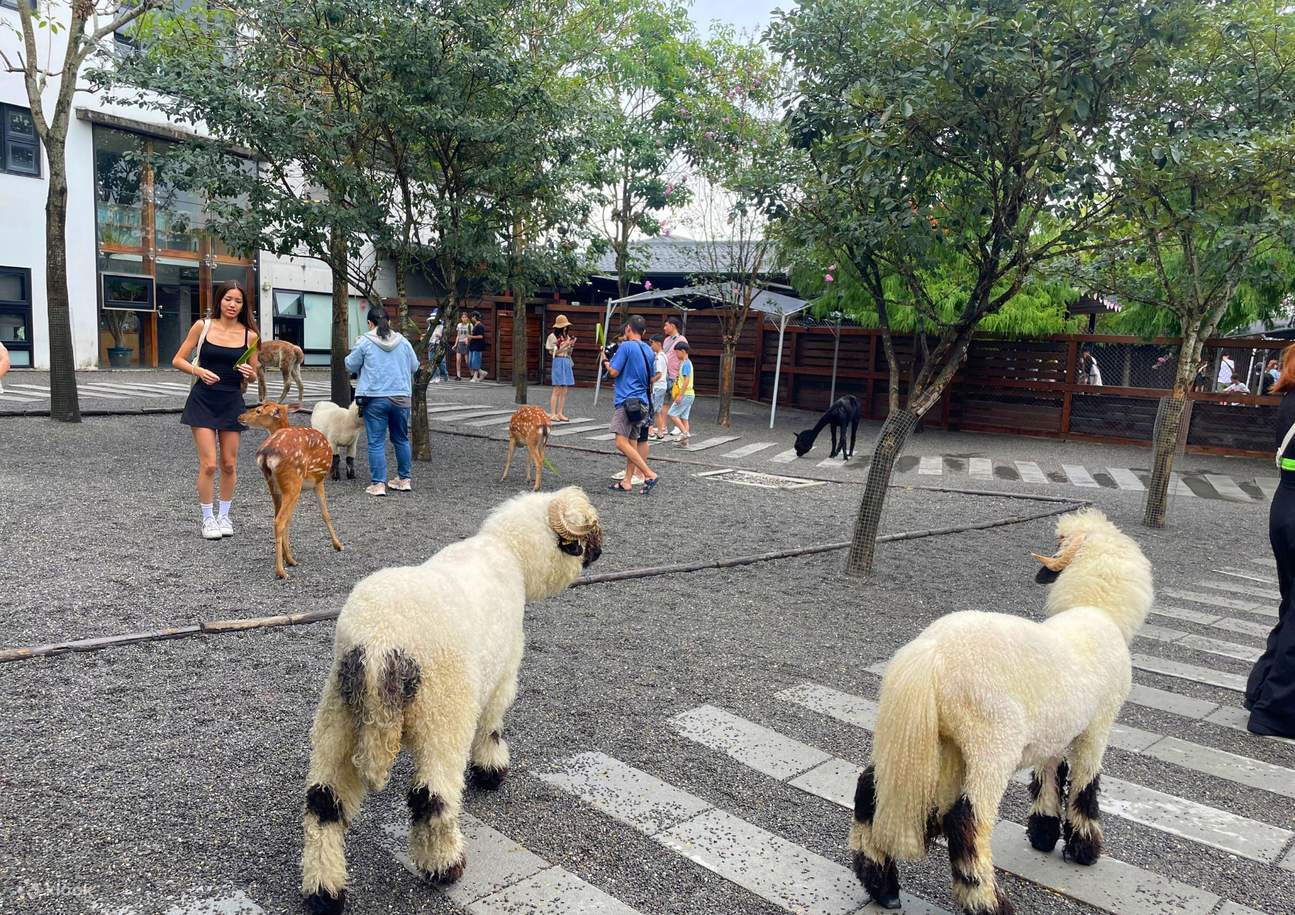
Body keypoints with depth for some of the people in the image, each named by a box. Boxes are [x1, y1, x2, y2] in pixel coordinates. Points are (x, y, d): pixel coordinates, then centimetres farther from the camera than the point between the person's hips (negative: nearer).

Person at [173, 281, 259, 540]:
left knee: (229, 464, 8)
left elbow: (253, 374, 10)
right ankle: (208, 518, 10)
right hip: (203, 400, -2)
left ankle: (224, 516, 25)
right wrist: (198, 370, -16)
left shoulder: (249, 335, 1)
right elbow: (177, 360, 2)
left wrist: (248, 372, -13)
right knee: (208, 464, -6)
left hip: (232, 402, 2)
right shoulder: (203, 326, -2)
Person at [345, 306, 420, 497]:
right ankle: (404, 479, 24)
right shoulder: (403, 341, 5)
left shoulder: (364, 342, -5)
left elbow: (350, 366, 5)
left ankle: (378, 483, 1)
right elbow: (414, 366, 15)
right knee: (401, 439, 16)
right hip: (402, 397, 3)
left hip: (375, 398, -3)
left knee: (376, 442, 2)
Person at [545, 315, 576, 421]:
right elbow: (552, 352, -9)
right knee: (557, 390, -8)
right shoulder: (553, 336, -4)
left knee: (564, 391, 5)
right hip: (558, 362, -7)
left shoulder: (567, 336, 14)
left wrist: (572, 345, -1)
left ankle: (560, 413, 9)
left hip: (567, 363, 7)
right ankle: (552, 414, -4)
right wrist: (565, 345, -13)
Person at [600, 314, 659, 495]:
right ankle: (627, 481, 13)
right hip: (642, 401, 9)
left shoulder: (625, 346, -10)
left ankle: (650, 475, -18)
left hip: (626, 400, -9)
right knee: (632, 442, 11)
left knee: (621, 442, -12)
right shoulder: (648, 350, 13)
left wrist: (605, 360, 9)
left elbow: (614, 372, -12)